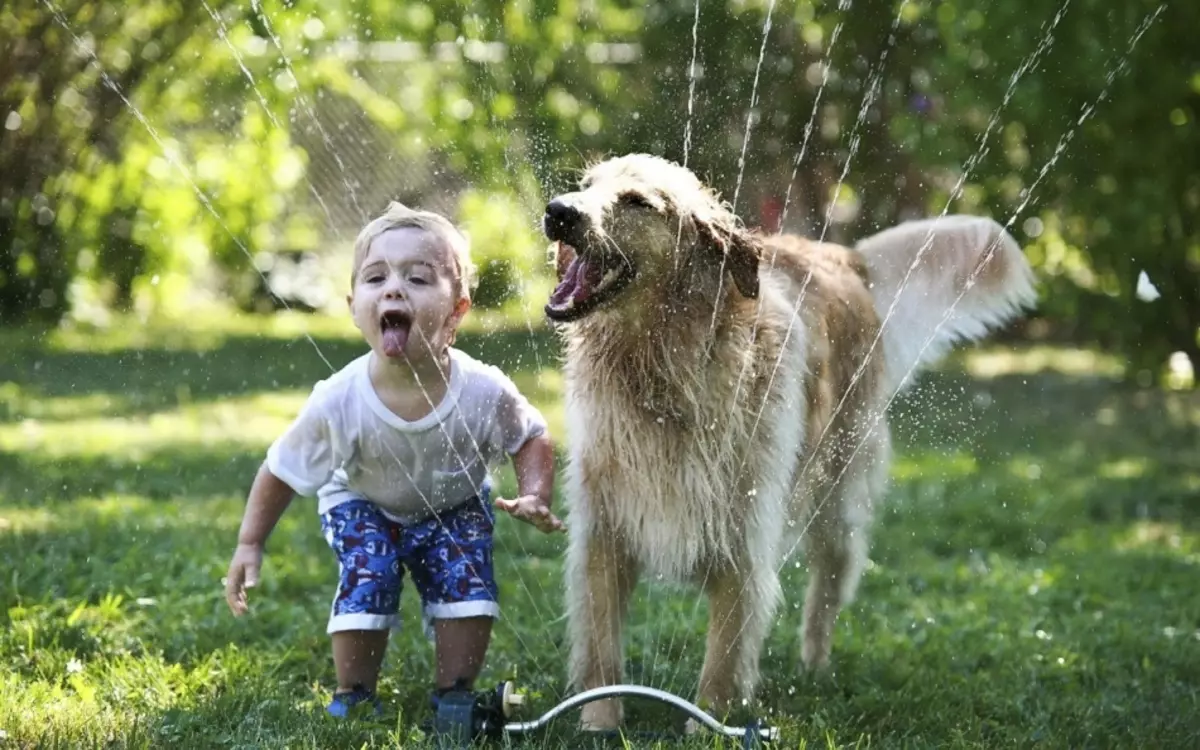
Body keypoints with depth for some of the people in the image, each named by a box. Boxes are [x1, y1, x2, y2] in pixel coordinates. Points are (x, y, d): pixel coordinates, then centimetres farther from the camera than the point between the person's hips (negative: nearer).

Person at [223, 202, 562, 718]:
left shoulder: (485, 392, -32)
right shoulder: (338, 402, -33)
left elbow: (532, 439, -10)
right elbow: (281, 471, -17)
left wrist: (534, 496, -26)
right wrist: (250, 544, -16)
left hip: (455, 507, 1)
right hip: (363, 506, -1)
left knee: (467, 587, -16)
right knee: (366, 582, -21)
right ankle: (353, 696, 3)